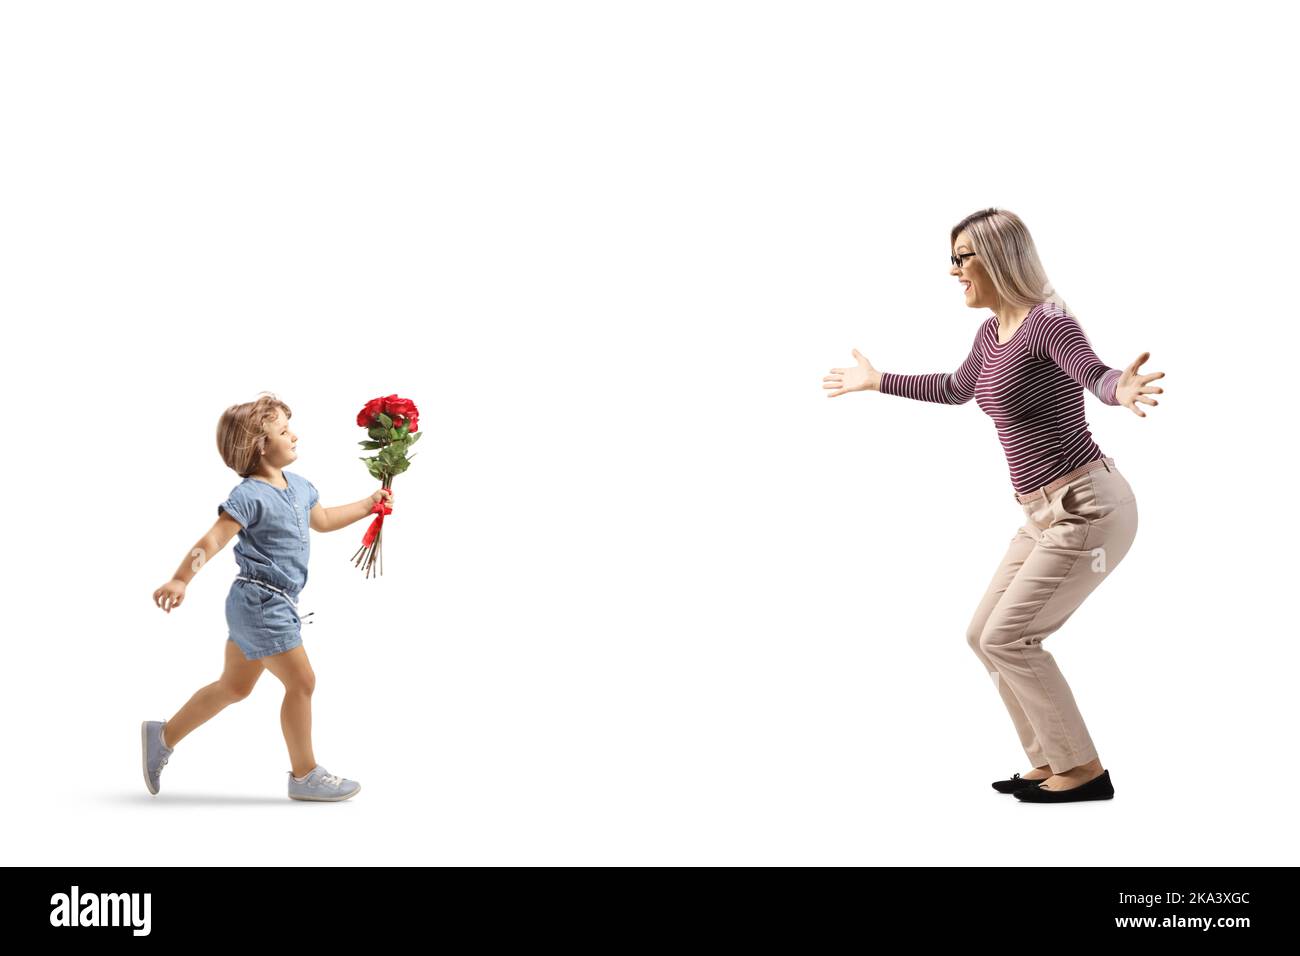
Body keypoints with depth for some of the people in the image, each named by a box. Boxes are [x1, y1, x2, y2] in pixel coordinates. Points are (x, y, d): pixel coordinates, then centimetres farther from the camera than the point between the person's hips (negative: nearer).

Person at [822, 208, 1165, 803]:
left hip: (1088, 509, -9)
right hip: (1047, 515, 9)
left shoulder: (1046, 321, -16)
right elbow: (954, 389, 30)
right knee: (984, 635, 10)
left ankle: (1083, 771, 5)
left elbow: (1096, 374, -34)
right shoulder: (992, 332, 11)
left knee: (1007, 638, -8)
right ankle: (1052, 764, 20)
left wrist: (1122, 389, -58)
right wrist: (876, 381, 39)